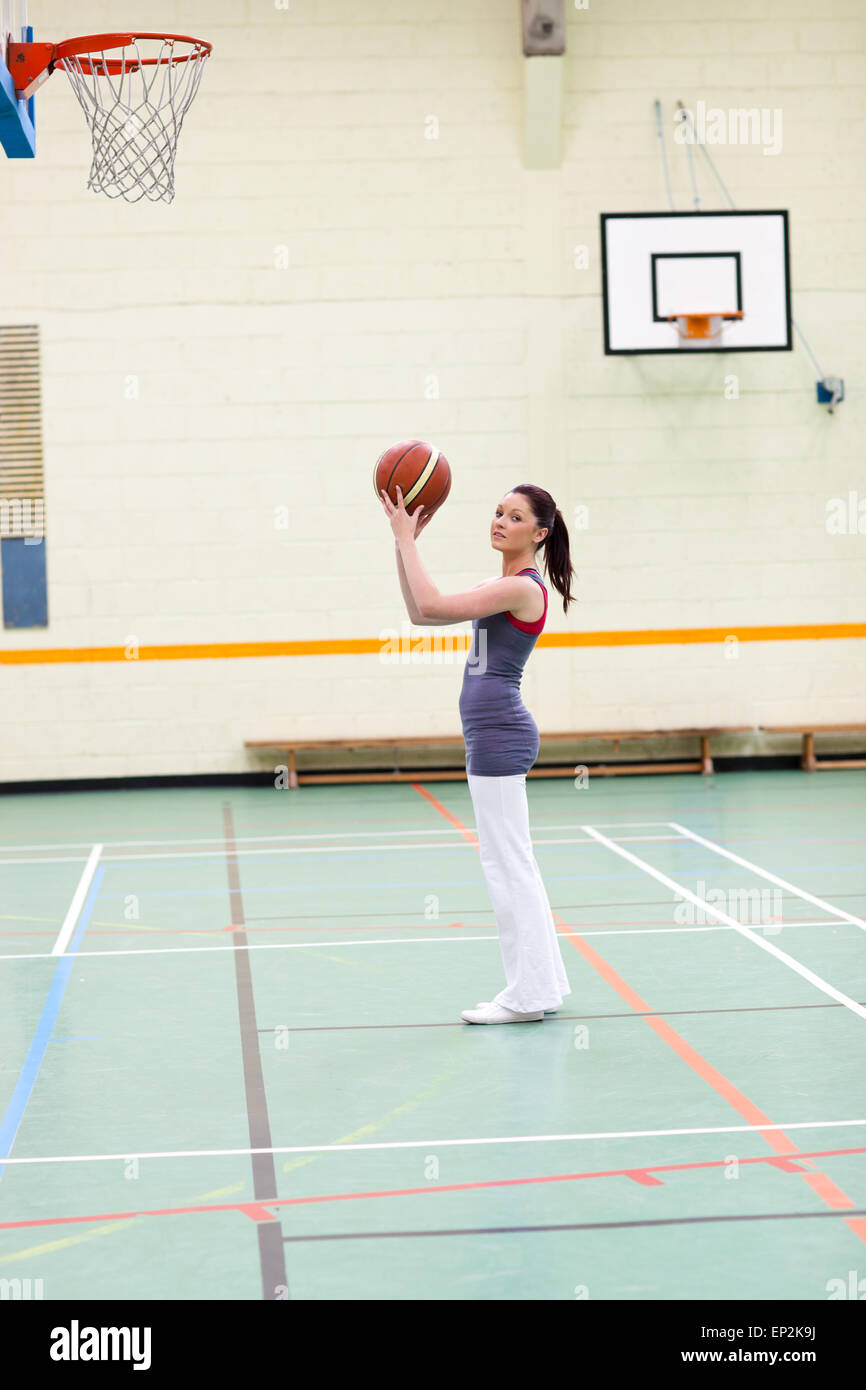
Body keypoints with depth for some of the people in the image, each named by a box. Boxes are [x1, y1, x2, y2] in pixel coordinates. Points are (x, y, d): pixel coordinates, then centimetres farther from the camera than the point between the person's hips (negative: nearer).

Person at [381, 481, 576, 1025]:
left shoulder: (522, 588, -14)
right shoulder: (498, 587, 16)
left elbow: (431, 605, -21)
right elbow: (421, 612, 18)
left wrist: (406, 537, -12)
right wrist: (405, 541, 11)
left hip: (498, 735, -10)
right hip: (495, 734, 10)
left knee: (508, 866, -5)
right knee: (515, 866, 14)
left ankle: (527, 994, 0)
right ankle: (541, 982, 21)